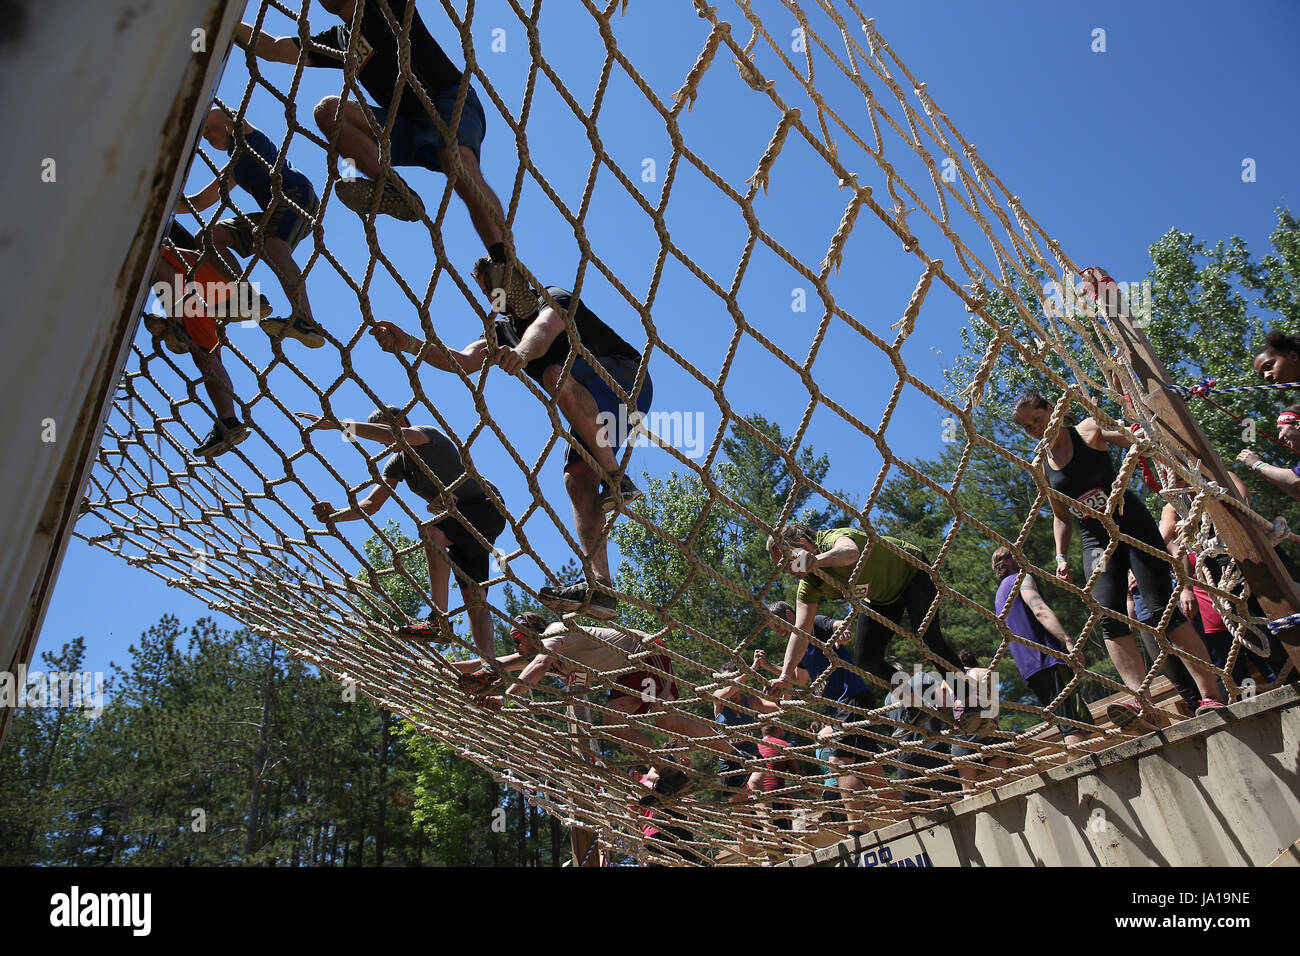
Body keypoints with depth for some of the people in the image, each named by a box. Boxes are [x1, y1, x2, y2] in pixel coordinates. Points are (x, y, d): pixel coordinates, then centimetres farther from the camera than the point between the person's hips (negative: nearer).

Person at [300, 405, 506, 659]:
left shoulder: (427, 434, -14)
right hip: (462, 520, 9)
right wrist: (335, 515, -12)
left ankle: (439, 619, -34)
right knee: (474, 598, -3)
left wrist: (337, 423, -32)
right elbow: (372, 504, 6)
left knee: (430, 531, -35)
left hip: (486, 507, -9)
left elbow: (388, 434, -36)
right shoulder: (397, 462, 10)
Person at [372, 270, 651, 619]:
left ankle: (617, 478, -34)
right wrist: (410, 344, -23)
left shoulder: (555, 298, -8)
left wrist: (522, 353, -58)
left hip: (629, 378, -7)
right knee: (577, 479, -16)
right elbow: (464, 361, -7)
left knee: (558, 376, -35)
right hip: (593, 410, 7)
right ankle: (599, 588, -26)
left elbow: (545, 328, -34)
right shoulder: (502, 331, 13)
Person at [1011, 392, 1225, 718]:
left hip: (1132, 524, -4)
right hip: (1096, 542, 4)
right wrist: (1061, 557, 5)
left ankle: (1211, 696, -1)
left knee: (1163, 608, -9)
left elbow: (1131, 437, -21)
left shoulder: (1088, 431, -3)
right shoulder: (1041, 467, 8)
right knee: (1110, 618, -13)